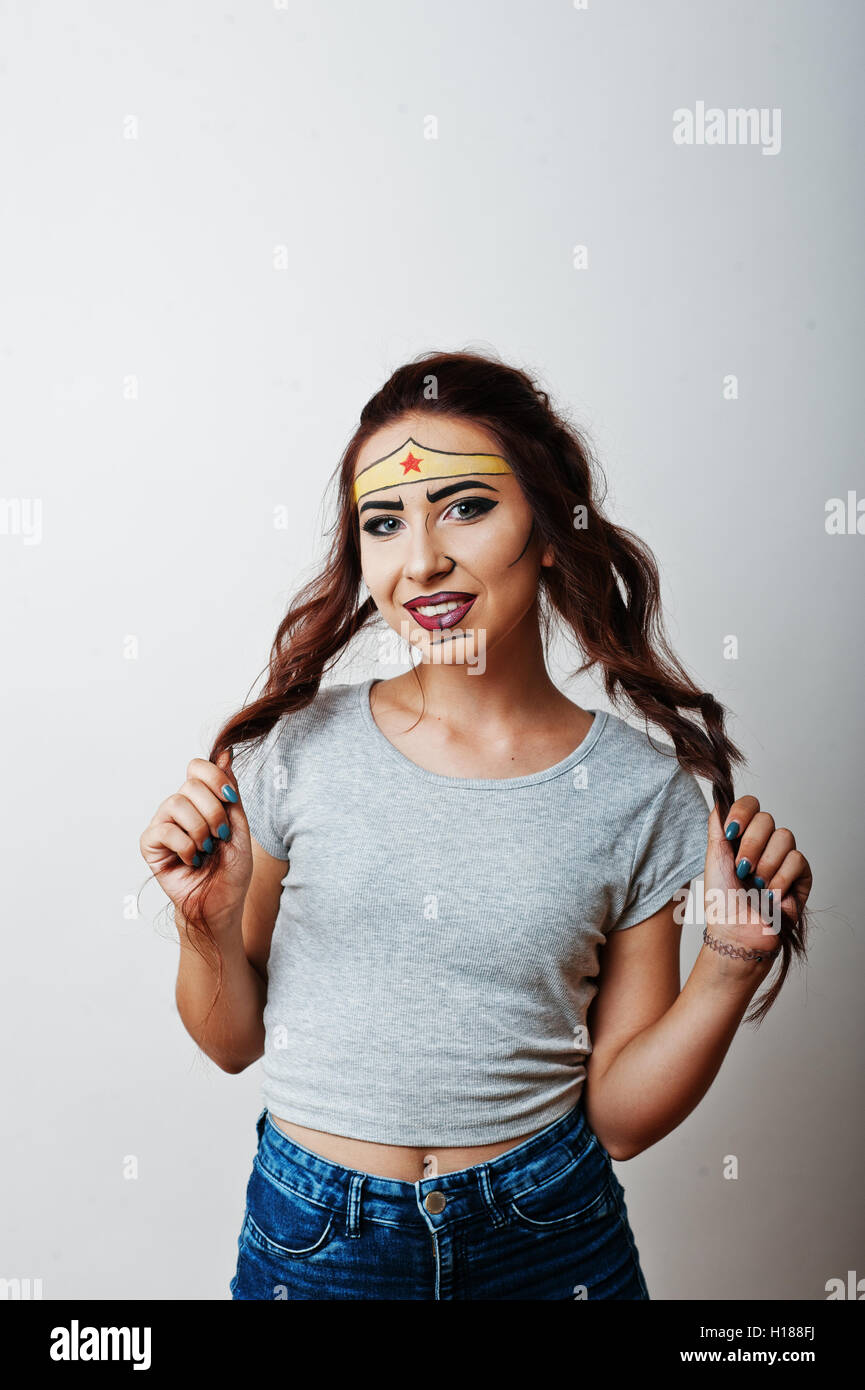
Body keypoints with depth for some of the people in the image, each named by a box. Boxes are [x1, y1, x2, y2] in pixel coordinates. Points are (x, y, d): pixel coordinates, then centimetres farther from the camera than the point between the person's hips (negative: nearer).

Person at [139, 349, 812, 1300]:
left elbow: (620, 1115, -4)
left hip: (549, 1236, 0)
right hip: (313, 1237, 1)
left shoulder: (644, 794, -11)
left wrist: (732, 966, -17)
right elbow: (233, 1042, -1)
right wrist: (208, 929, -18)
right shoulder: (299, 748, -11)